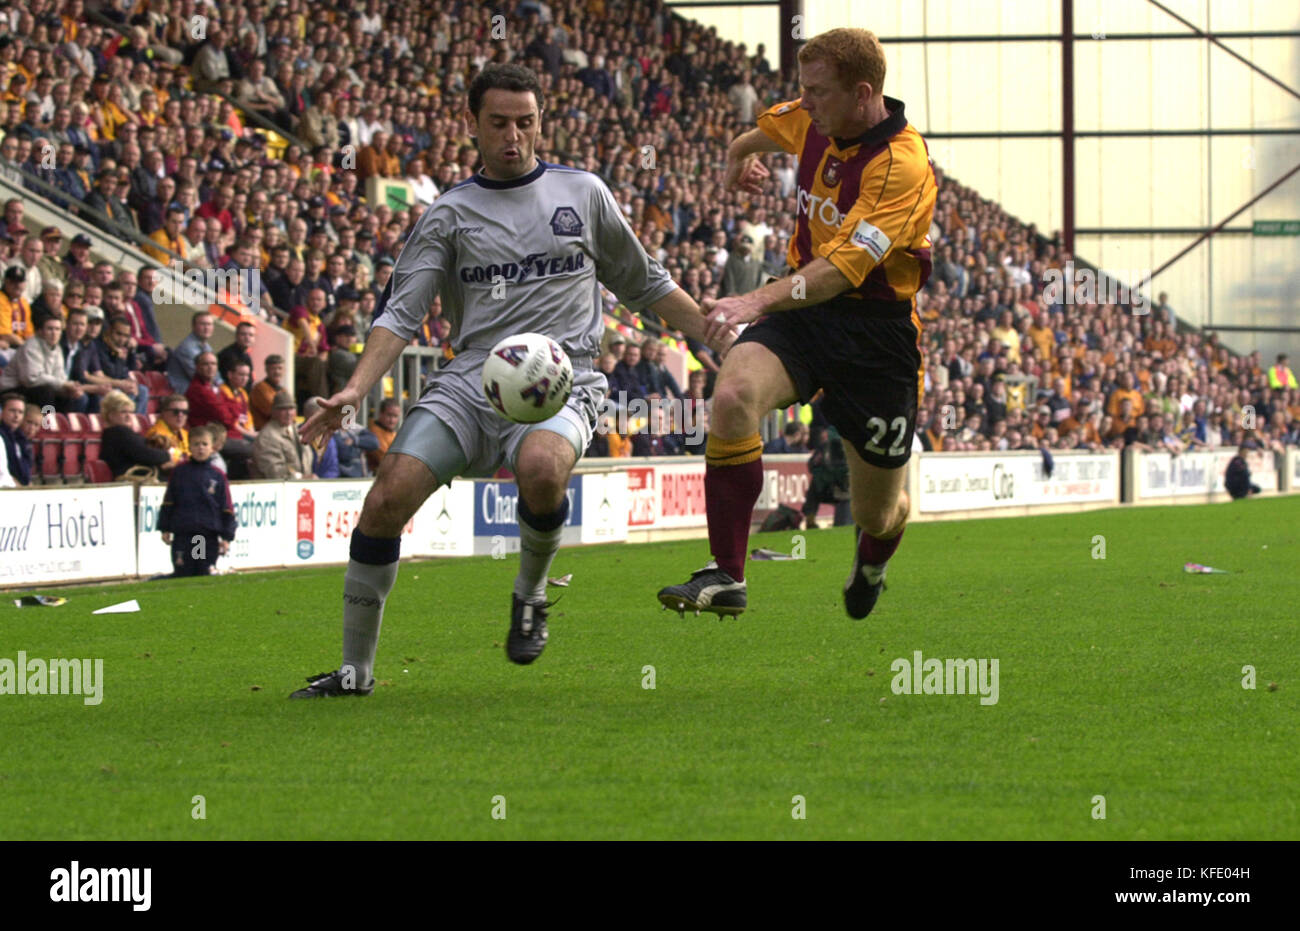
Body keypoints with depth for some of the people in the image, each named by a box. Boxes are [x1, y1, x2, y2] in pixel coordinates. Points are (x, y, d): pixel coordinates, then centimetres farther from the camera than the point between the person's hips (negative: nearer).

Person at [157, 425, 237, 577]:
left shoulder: (218, 476, 6)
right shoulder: (179, 472, 5)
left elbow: (227, 509, 8)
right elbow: (168, 503, 9)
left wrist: (226, 537, 4)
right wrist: (165, 529, 5)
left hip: (209, 537, 1)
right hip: (182, 535, -1)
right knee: (182, 575, -4)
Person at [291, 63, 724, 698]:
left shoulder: (583, 193, 13)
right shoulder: (449, 215, 10)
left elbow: (644, 286, 24)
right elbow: (401, 312, 2)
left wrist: (721, 340, 18)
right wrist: (355, 390, -14)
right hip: (470, 378, 1)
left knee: (541, 466, -36)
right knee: (387, 498, -17)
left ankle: (530, 593, -5)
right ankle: (355, 668, -2)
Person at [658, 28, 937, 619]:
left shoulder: (902, 166, -23)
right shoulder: (812, 122, -1)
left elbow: (845, 267, -34)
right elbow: (767, 130, 28)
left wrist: (760, 301, -45)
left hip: (877, 327, -5)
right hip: (804, 307, 5)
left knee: (876, 513, 6)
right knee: (733, 396, -29)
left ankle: (871, 563, 47)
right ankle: (725, 577, -25)